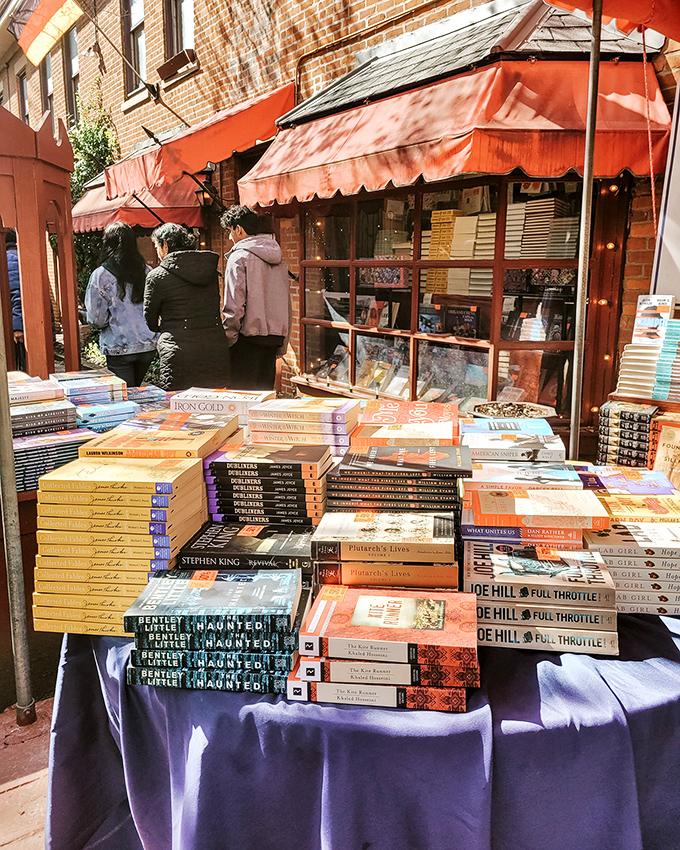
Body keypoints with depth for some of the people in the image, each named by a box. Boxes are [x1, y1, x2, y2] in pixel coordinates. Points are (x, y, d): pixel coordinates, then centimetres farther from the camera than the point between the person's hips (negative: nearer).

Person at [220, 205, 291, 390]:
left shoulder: (239, 257, -9)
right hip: (274, 338, 7)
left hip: (249, 337, -7)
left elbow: (234, 306, -14)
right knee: (265, 393, 14)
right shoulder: (278, 259, 13)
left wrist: (227, 341, -6)